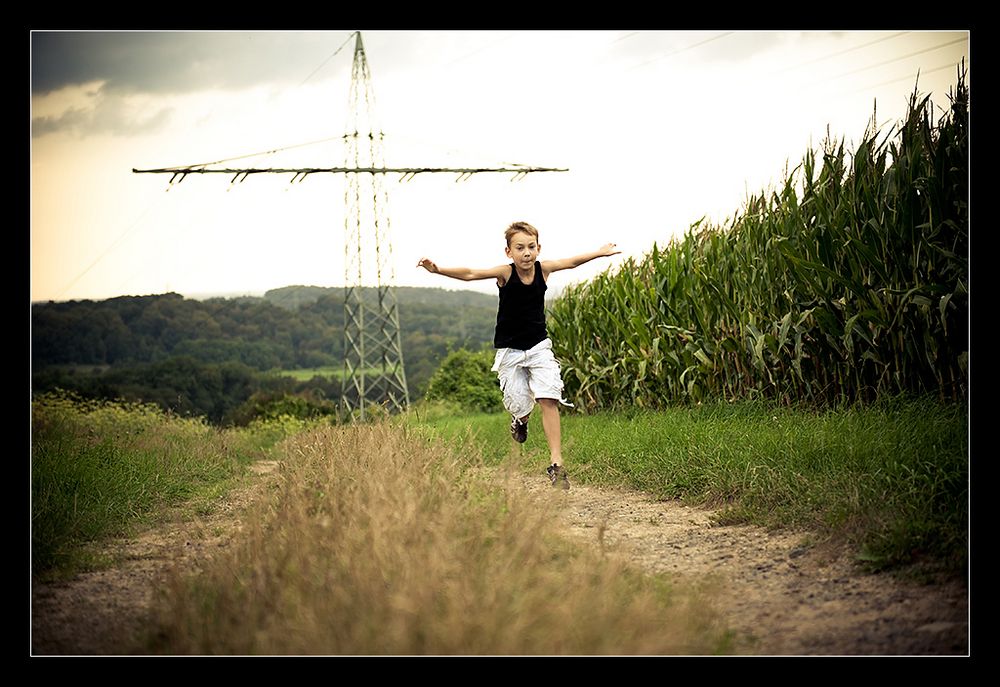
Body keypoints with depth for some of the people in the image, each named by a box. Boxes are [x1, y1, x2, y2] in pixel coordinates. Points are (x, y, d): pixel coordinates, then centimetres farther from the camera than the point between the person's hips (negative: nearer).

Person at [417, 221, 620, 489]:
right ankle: (520, 419, 40)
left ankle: (556, 463, -11)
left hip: (539, 346, 1)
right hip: (510, 350, -1)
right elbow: (470, 274, -27)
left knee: (548, 399, -12)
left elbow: (572, 262, 11)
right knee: (520, 404, 0)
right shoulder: (505, 273, -16)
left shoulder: (543, 269, -7)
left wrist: (600, 253, 22)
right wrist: (437, 270, -42)